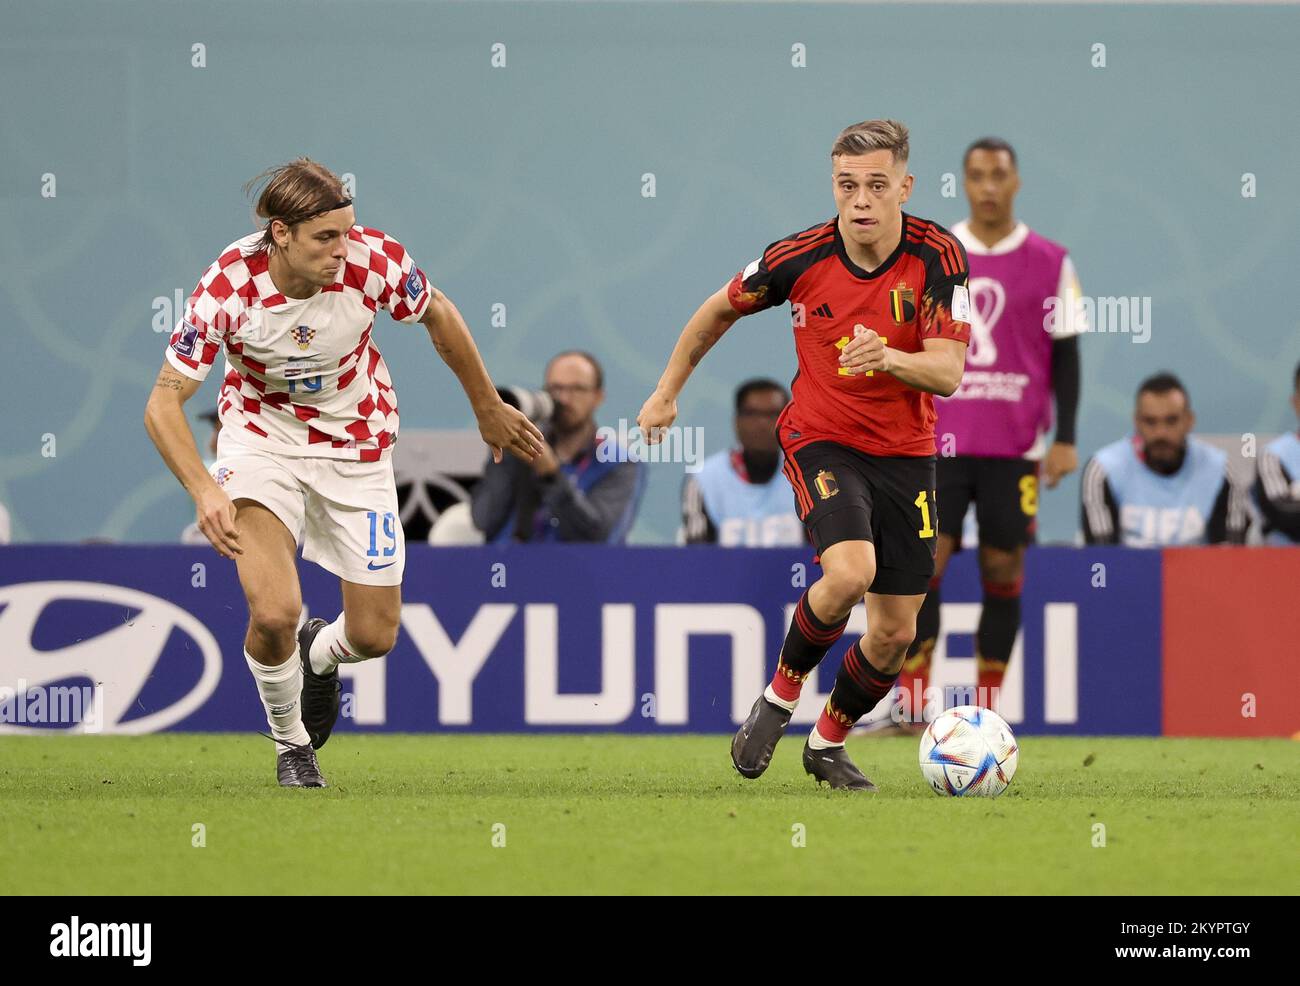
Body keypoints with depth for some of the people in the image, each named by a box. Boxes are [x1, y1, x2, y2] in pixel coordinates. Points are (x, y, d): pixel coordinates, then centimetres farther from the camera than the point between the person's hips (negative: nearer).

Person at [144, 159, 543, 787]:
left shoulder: (374, 260, -23)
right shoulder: (228, 288, -28)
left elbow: (439, 317, 0)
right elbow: (163, 405, -23)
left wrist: (488, 410, 11)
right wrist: (204, 491, -39)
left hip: (357, 444, 2)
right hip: (263, 437, -2)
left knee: (374, 636, 4)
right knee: (274, 612, -23)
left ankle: (320, 652, 44)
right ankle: (291, 744, 8)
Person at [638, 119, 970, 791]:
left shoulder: (939, 256, -13)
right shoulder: (799, 258, -13)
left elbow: (947, 371, -19)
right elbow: (720, 311, 6)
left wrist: (888, 358, -39)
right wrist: (667, 393, 14)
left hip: (906, 454, 2)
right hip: (821, 441, -2)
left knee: (895, 632, 4)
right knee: (849, 570, -29)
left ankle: (827, 744, 30)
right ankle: (779, 698, -4)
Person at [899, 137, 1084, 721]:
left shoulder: (1050, 263, 2)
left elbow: (1065, 354, 4)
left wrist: (1064, 440, -2)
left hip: (1016, 447, 0)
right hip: (940, 442, 0)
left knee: (1003, 571, 1)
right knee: (923, 562, -11)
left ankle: (985, 713, 10)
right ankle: (911, 707, -8)